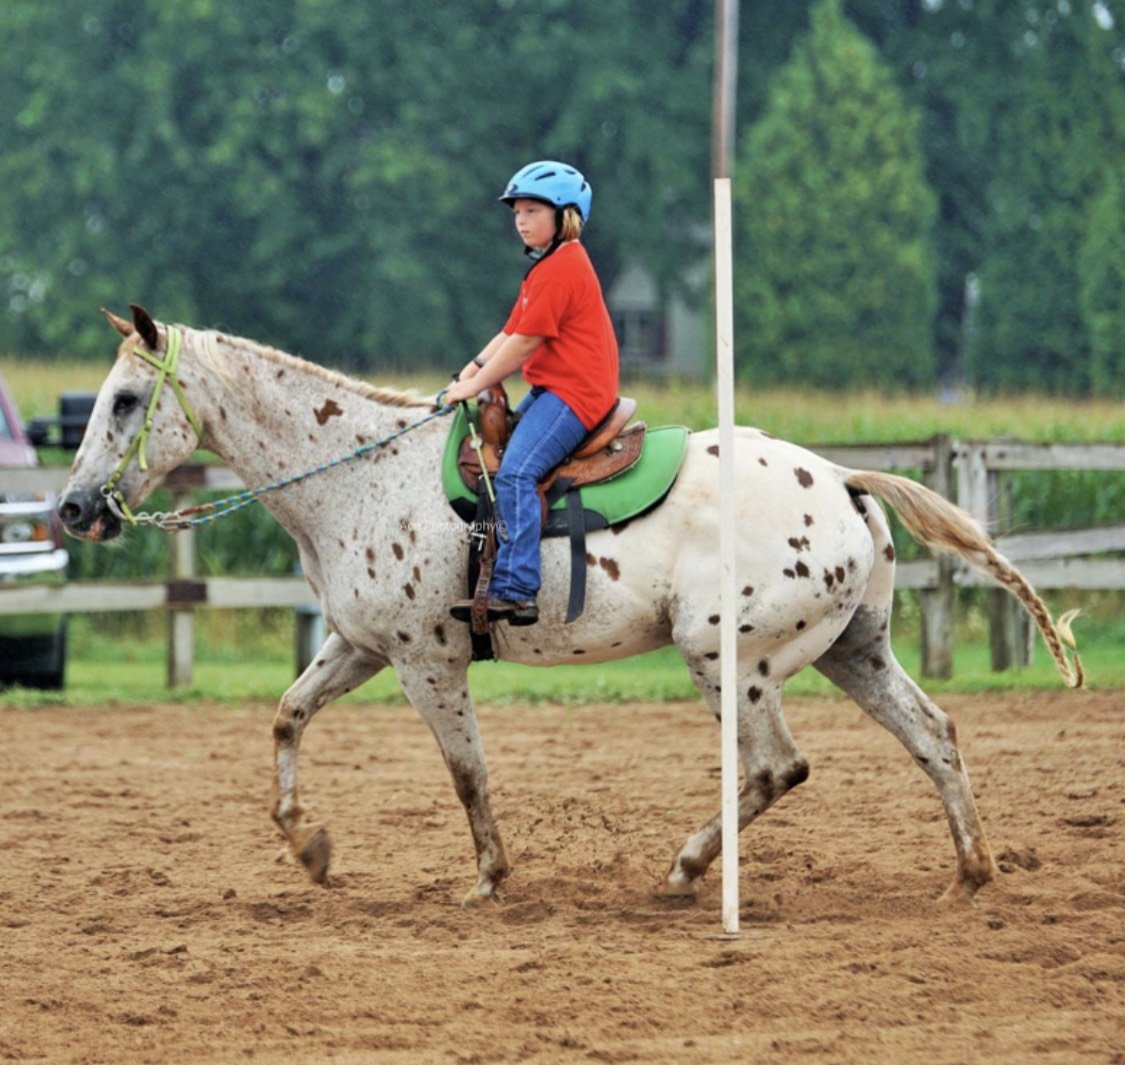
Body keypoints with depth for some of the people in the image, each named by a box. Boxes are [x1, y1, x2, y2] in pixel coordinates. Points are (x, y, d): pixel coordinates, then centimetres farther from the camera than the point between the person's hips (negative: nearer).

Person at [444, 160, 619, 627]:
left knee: (515, 474, -24)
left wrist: (475, 386, -11)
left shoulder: (561, 269, -14)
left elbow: (523, 343, -17)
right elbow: (510, 334, 20)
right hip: (551, 389, 12)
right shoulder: (547, 268, 21)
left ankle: (515, 592, -31)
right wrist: (468, 374, 8)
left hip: (574, 393, -12)